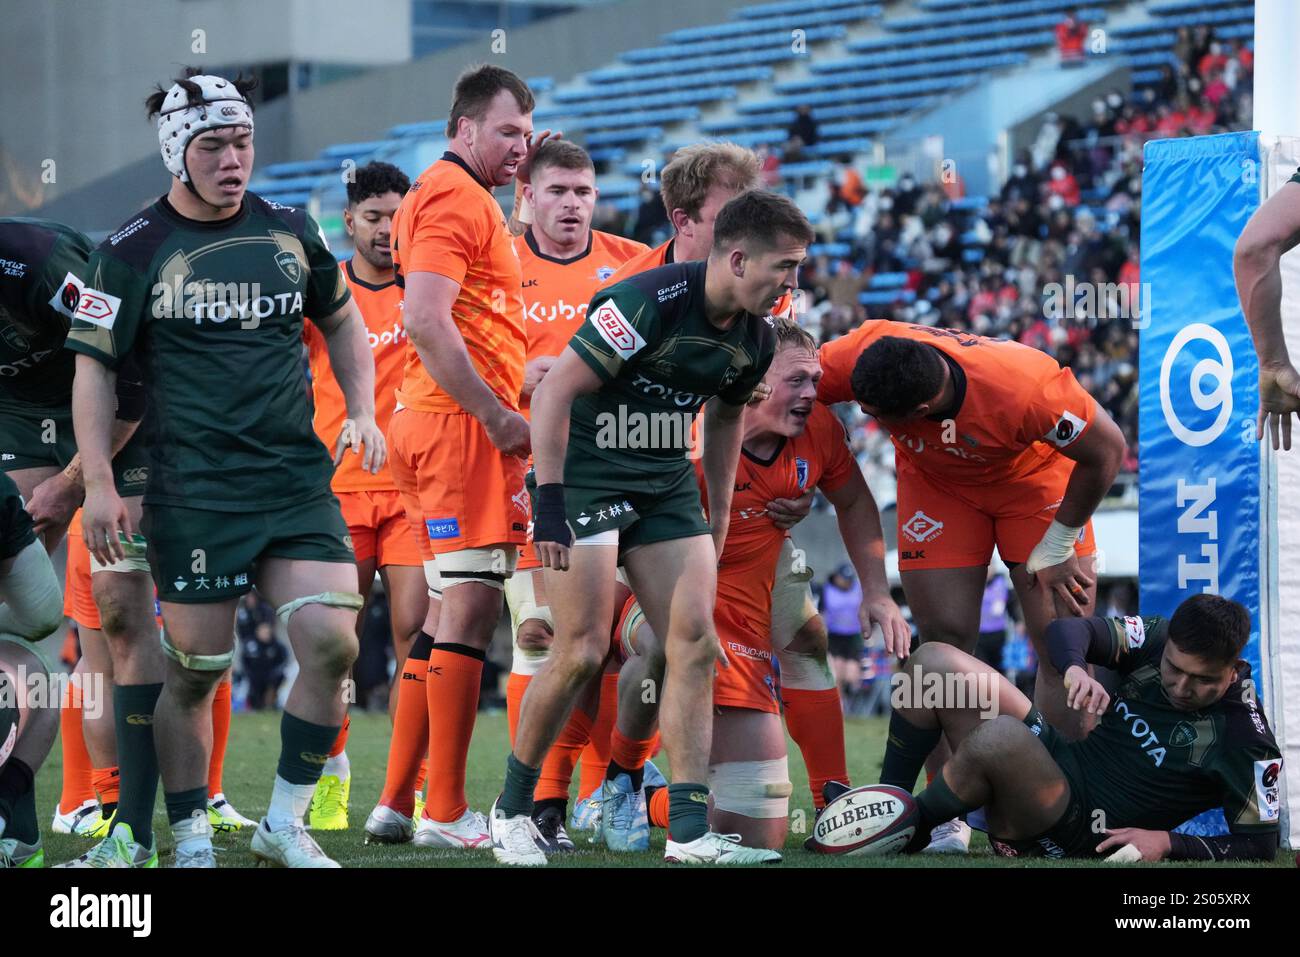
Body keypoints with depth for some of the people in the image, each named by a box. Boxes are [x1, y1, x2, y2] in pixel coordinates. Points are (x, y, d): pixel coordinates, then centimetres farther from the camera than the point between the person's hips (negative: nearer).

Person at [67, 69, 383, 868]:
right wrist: (99, 485, -6)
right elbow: (94, 366, 0)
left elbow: (342, 321, 24)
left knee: (332, 644, -10)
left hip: (298, 480, 3)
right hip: (194, 493, -3)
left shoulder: (290, 231, 9)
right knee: (195, 670, 1)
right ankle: (191, 840, 17)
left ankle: (286, 824, 6)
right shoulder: (136, 250, -2)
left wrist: (363, 413, 11)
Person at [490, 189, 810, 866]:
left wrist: (720, 517, 20)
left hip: (666, 481, 7)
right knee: (582, 652, -11)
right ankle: (511, 811, 7)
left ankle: (689, 831, -3)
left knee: (695, 644, -5)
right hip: (585, 473, -7)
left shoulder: (755, 338, 0)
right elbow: (554, 392, -22)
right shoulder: (649, 303, -23)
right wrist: (548, 500, -25)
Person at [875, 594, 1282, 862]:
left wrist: (1168, 843, -24)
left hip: (1075, 836, -7)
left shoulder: (1247, 742, -17)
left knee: (1000, 736, -37)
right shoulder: (1158, 638, -1)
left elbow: (1260, 847, -14)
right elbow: (1067, 628, 0)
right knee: (934, 661, -6)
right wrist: (1075, 668, -23)